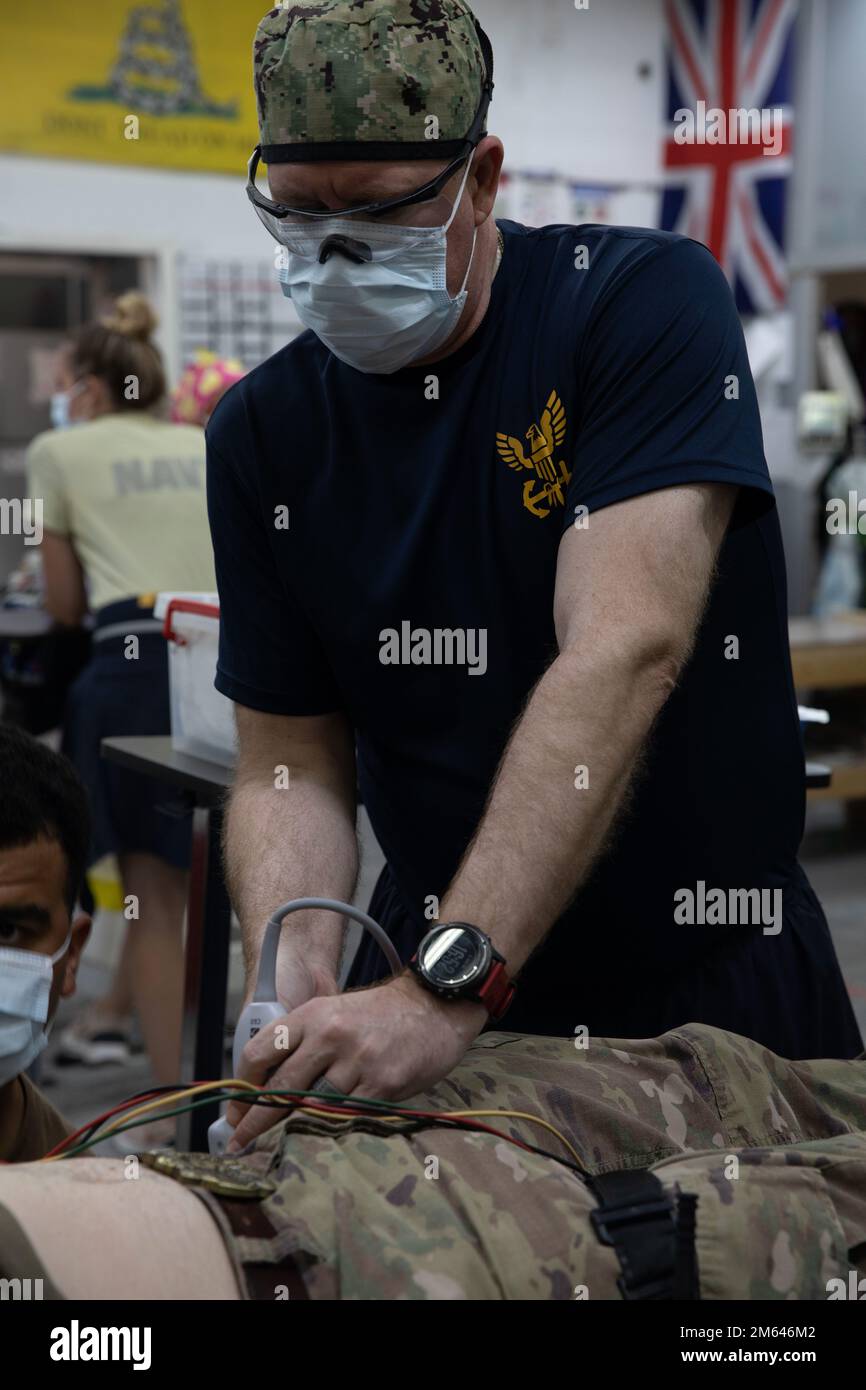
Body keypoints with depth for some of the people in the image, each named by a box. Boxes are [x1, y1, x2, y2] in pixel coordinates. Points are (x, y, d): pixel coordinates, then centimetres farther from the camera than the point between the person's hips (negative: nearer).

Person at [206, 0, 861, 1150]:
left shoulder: (646, 299, -14)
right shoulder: (263, 431, 0)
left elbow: (625, 654, -26)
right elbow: (290, 769, 0)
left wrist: (447, 984, -34)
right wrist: (296, 993, -21)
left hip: (712, 981, -2)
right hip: (439, 976, 3)